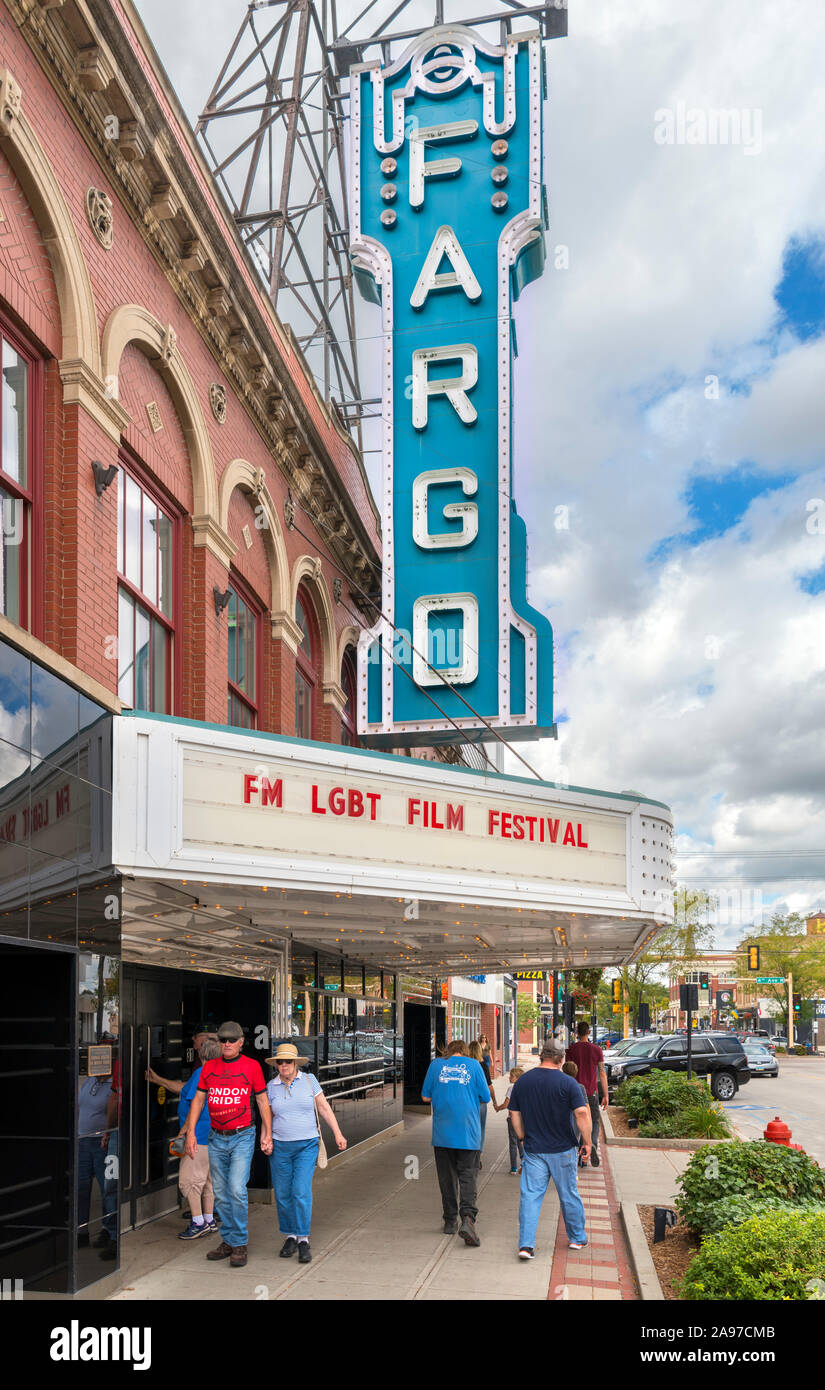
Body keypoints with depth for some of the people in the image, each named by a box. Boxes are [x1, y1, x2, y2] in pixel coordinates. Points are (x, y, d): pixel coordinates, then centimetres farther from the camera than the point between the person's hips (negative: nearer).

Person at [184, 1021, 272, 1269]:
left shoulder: (252, 1066, -2)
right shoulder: (209, 1067, 6)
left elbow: (262, 1101, 4)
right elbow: (198, 1100, 11)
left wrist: (267, 1134, 2)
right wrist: (190, 1132, 3)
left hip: (242, 1137, -4)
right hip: (216, 1139, 4)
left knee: (237, 1189, -13)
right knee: (220, 1193, 8)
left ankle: (239, 1244, -2)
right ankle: (228, 1241, 20)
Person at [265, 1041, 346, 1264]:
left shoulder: (308, 1080, 0)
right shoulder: (271, 1087, 3)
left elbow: (324, 1107, 3)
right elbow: (268, 1116, 13)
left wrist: (337, 1133, -1)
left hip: (306, 1146, -2)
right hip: (280, 1146, 2)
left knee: (301, 1192, -12)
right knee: (282, 1194, 4)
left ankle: (303, 1240, -2)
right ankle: (290, 1237, 21)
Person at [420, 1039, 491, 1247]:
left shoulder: (436, 1064, 6)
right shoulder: (473, 1065, 2)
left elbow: (425, 1097, 8)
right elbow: (485, 1097, 5)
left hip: (442, 1133, 1)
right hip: (468, 1132, -1)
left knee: (447, 1176, 12)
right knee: (467, 1175, 1)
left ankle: (450, 1221, 19)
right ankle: (467, 1218, -18)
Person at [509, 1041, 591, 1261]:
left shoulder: (522, 1081, 1)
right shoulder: (568, 1083, -11)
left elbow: (514, 1113, 7)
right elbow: (582, 1113, -16)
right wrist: (587, 1142, -6)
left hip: (534, 1150, 2)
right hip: (562, 1150, -2)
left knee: (530, 1196, 2)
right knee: (569, 1195, 14)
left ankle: (526, 1244, -7)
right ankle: (577, 1238, 29)